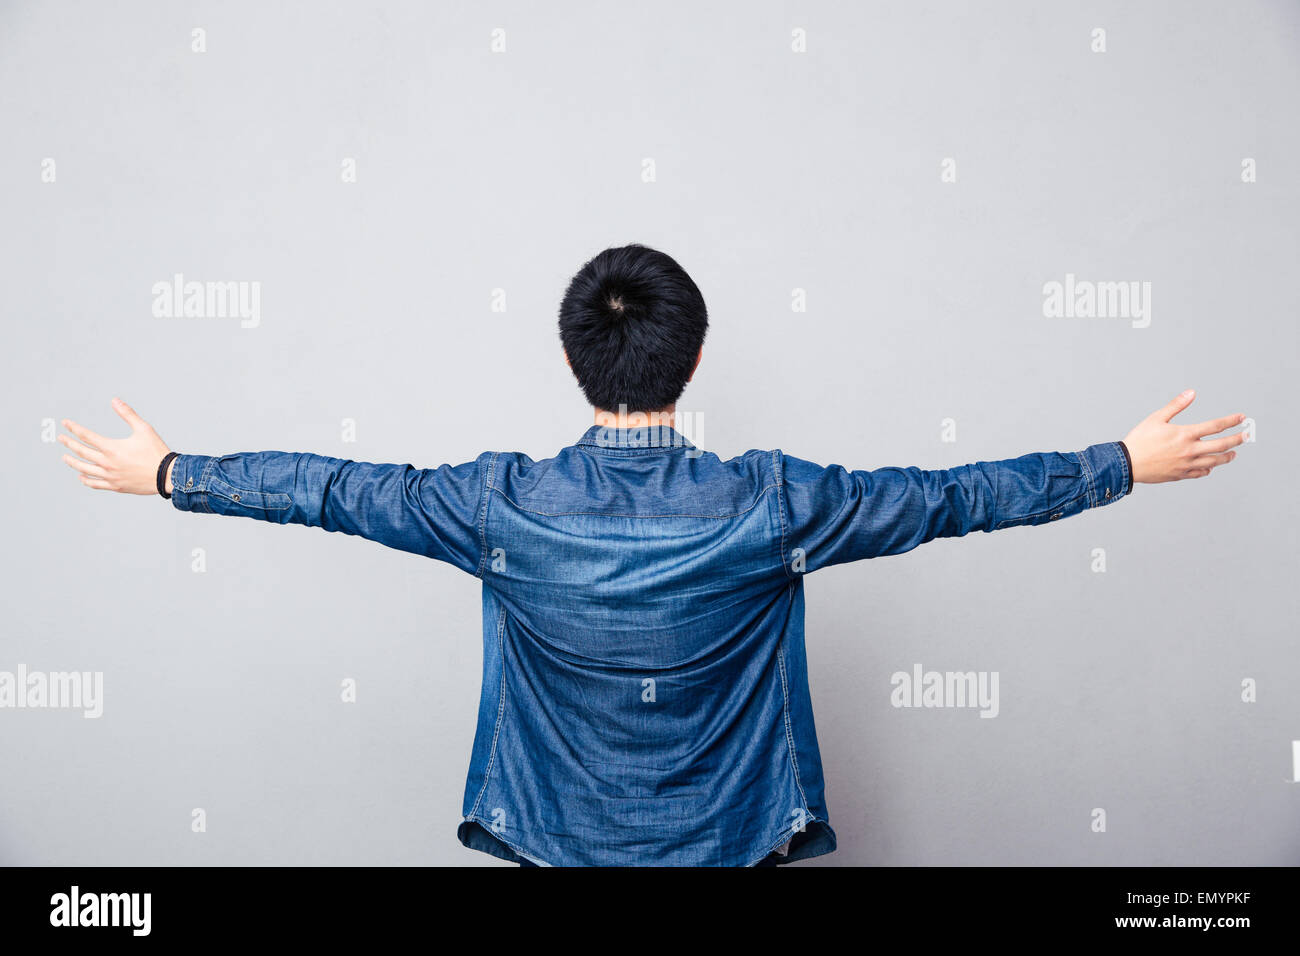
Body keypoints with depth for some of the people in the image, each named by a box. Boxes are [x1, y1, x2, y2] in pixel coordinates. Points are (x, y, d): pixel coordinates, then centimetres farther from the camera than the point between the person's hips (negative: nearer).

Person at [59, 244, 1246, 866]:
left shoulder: (505, 507, -17)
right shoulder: (767, 506, -19)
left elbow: (335, 491, -7)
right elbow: (948, 497, -12)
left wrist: (165, 473, 7)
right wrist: (1127, 463, 1)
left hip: (566, 845, 1)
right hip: (725, 842, 0)